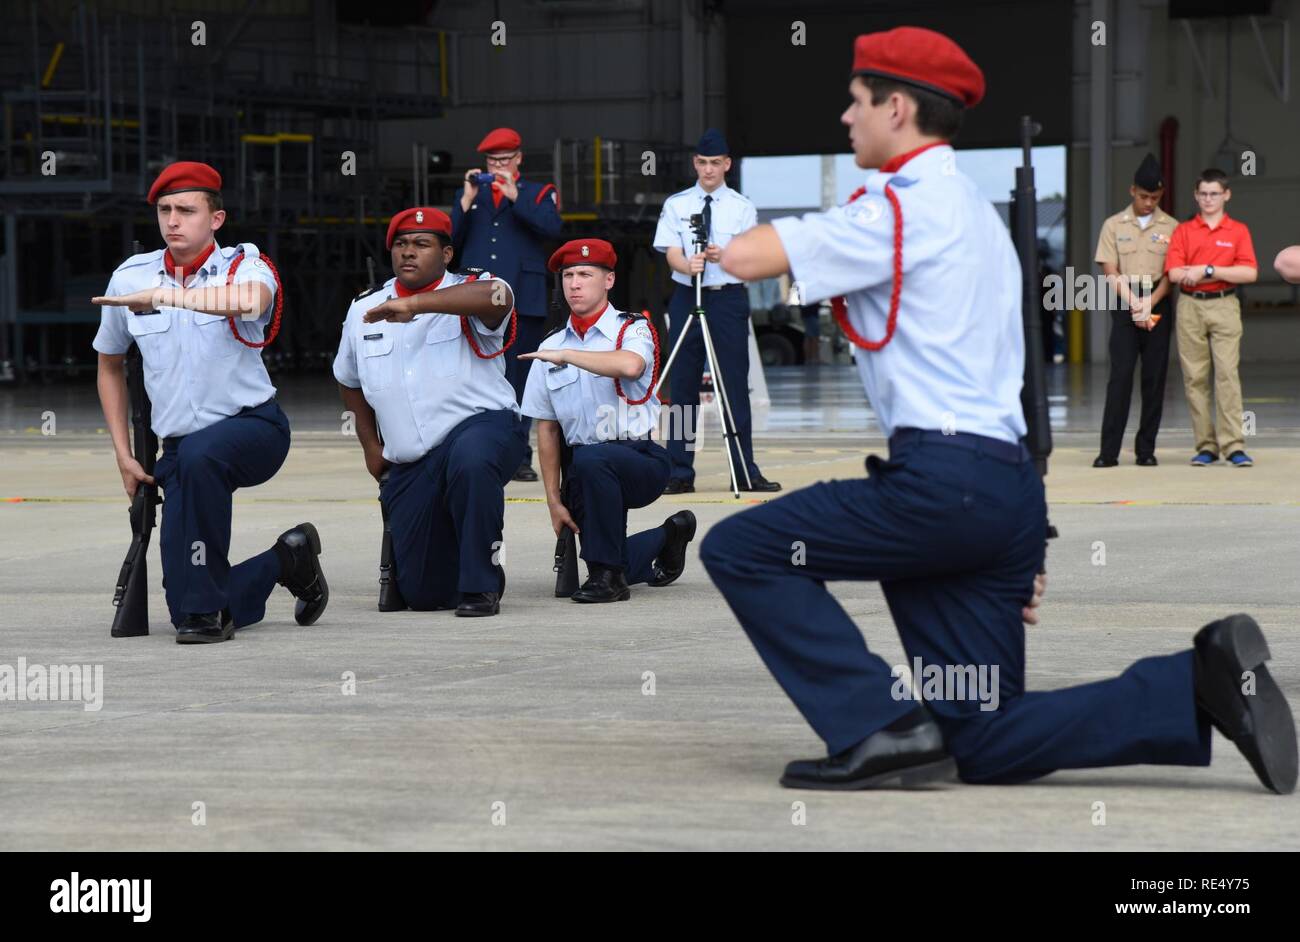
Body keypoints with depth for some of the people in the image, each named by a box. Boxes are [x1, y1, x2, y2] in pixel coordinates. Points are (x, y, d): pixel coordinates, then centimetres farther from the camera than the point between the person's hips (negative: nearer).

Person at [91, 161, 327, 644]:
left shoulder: (243, 265, -8)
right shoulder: (130, 277, 2)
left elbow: (251, 299, -36)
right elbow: (109, 365, 17)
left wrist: (163, 296, -43)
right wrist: (123, 455, 11)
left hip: (254, 427, -4)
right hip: (179, 449, 4)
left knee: (200, 454, -40)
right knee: (186, 604, -3)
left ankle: (208, 609, -28)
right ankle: (288, 559, 27)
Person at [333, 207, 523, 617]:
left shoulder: (471, 290, -5)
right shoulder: (364, 310, 10)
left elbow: (496, 297, -32)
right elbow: (349, 380, 27)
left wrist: (414, 304, -43)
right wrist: (371, 446, 22)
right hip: (408, 466, 5)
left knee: (470, 459, -43)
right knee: (422, 593, 1)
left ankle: (481, 585, -25)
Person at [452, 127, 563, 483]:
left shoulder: (539, 194, 10)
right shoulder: (469, 195, 18)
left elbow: (552, 227, -10)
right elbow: (450, 240, 7)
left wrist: (514, 195, -14)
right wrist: (467, 200, -3)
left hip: (522, 301, -2)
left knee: (520, 379, 0)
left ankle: (519, 456, 5)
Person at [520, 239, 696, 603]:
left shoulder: (632, 330, -3)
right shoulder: (550, 347, 10)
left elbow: (630, 366, -30)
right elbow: (547, 430, 11)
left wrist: (566, 355, -23)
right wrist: (554, 501, 5)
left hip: (641, 460, -6)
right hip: (583, 471, 6)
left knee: (589, 460, -36)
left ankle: (608, 576, -23)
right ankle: (668, 539, 31)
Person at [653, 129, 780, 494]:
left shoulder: (742, 208, 4)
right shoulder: (676, 205, 7)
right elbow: (671, 254, -3)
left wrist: (724, 255, -27)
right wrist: (689, 264, -26)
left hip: (729, 297, -1)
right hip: (687, 297, 1)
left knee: (735, 386, -1)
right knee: (683, 386, 2)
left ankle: (746, 471, 3)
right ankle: (680, 473, 6)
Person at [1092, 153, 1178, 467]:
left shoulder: (1171, 227, 6)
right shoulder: (1113, 225, 6)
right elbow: (1110, 271, 0)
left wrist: (1149, 303, -13)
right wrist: (1134, 304, -11)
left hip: (1158, 305, 1)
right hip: (1124, 304, -1)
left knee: (1154, 377, 0)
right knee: (1120, 376, -7)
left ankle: (1146, 449, 5)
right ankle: (1109, 451, -8)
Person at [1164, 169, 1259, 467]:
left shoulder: (1238, 231, 7)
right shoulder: (1183, 231, 8)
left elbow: (1249, 273, -5)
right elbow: (1174, 273, -4)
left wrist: (1207, 270, -10)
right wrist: (1215, 273, -6)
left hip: (1224, 307, -2)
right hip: (1190, 307, 2)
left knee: (1227, 373, -10)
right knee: (1194, 377, 0)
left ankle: (1233, 446, -12)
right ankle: (1206, 446, 5)